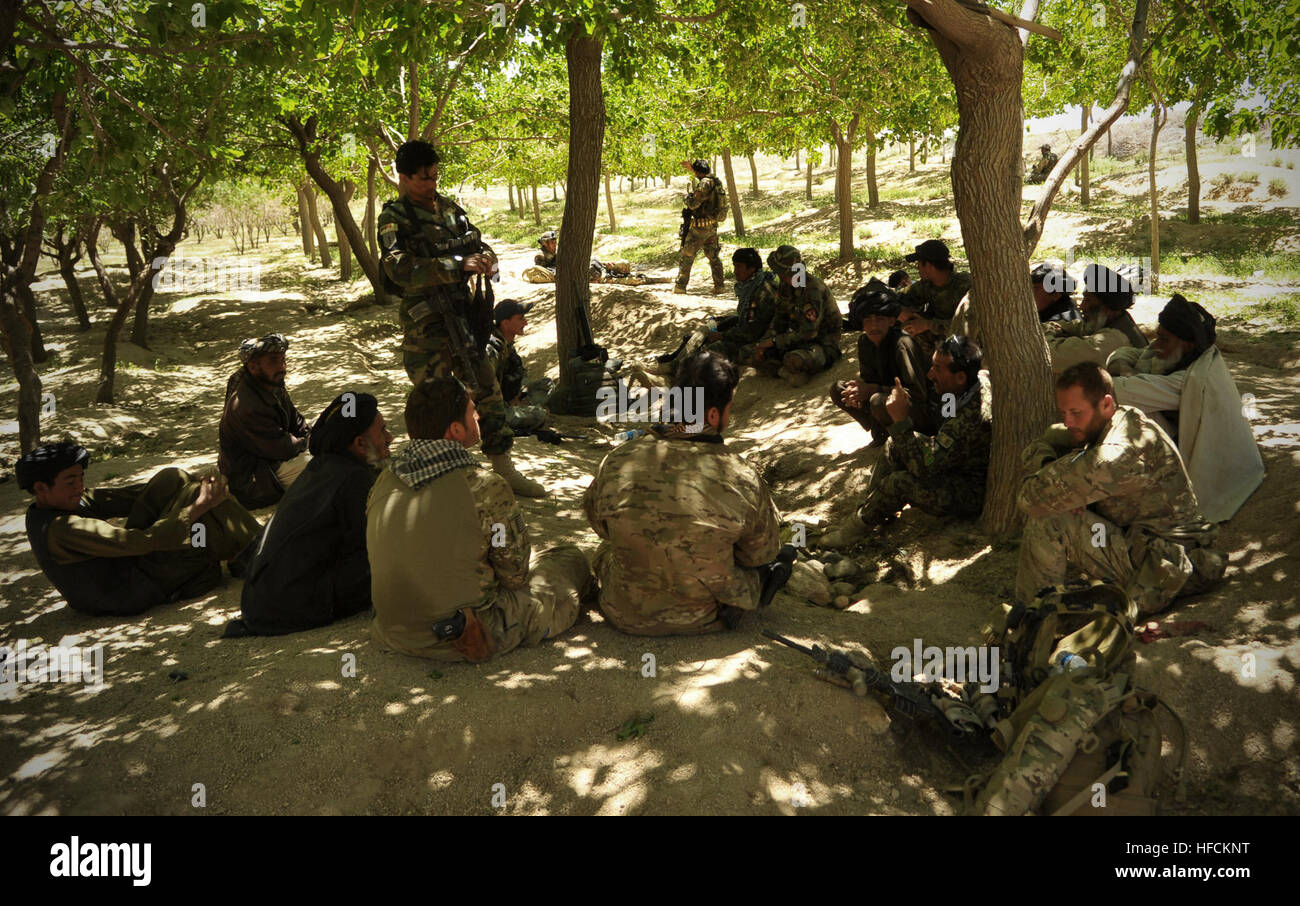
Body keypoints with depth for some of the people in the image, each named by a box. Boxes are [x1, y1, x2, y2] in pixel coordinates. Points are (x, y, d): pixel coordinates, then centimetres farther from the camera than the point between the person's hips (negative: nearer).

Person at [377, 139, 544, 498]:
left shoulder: (450, 208, 11)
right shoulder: (394, 218, -10)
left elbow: (479, 244, 18)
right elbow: (401, 269, -25)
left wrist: (485, 259, -8)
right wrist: (459, 264, -31)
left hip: (464, 315, 7)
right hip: (426, 324, -6)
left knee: (488, 390, 10)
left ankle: (505, 471, 21)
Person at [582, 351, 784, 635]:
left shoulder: (618, 461, -17)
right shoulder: (743, 480, -21)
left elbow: (596, 520, 5)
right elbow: (762, 554, -3)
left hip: (627, 618, 2)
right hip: (708, 620, -2)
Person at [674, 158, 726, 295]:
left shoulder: (704, 184, -19)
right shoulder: (716, 181, 8)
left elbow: (693, 204, -22)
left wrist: (686, 197, -2)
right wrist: (692, 168, 37)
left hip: (700, 227, -8)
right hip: (712, 226, 8)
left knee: (687, 256, 1)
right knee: (713, 256, 15)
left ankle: (680, 286, 3)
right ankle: (719, 285, 12)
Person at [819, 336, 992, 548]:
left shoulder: (973, 416, -37)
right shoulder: (980, 378, -7)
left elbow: (925, 466, -34)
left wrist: (902, 420, -31)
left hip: (972, 494, -10)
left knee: (900, 483, -26)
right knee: (895, 445, 6)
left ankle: (861, 525, 1)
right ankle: (867, 512, 10)